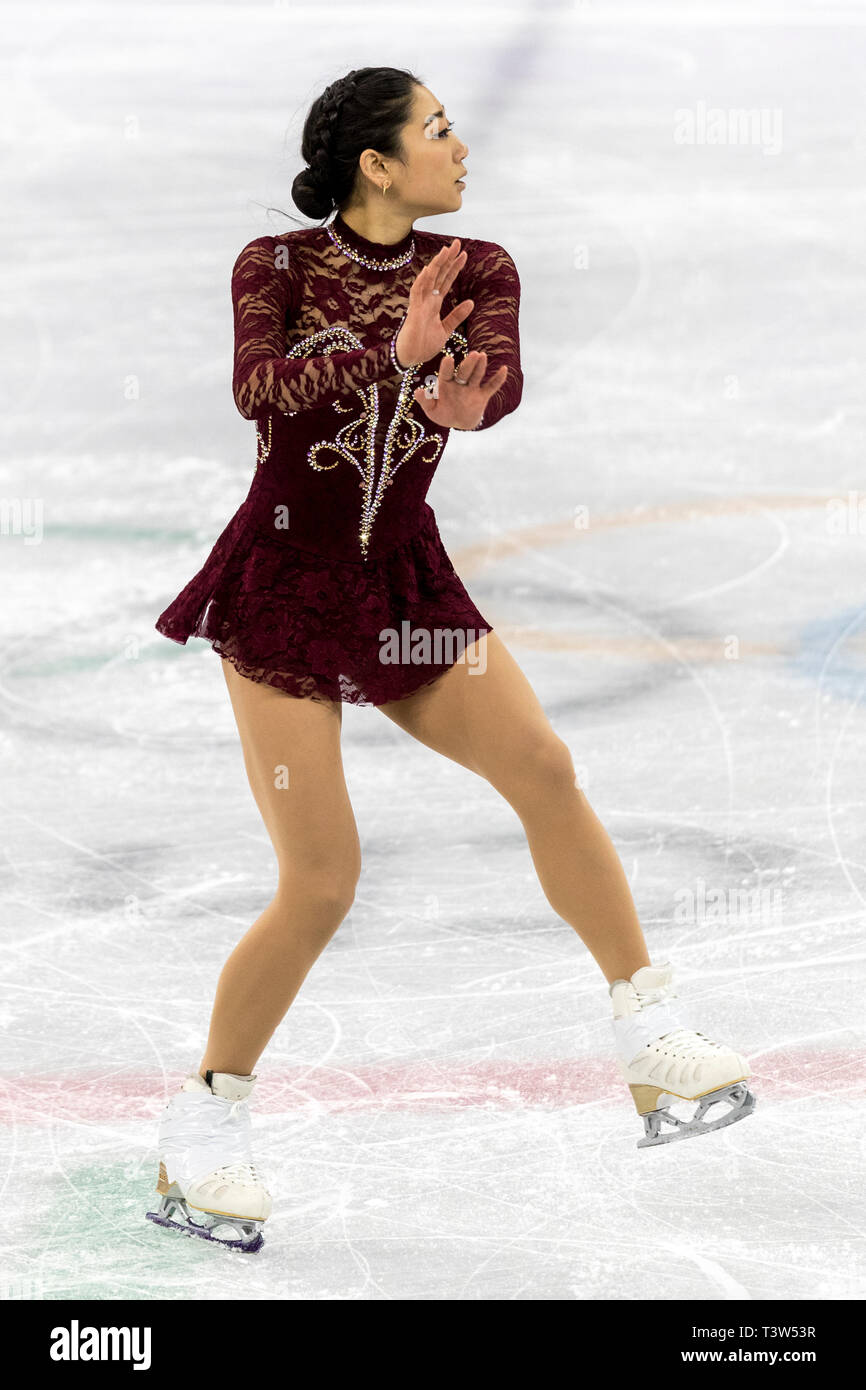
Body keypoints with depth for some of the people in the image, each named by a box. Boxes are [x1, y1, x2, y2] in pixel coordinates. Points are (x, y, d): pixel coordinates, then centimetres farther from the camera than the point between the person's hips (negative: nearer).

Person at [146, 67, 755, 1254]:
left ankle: (653, 1044, -6)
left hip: (405, 586, 4)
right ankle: (201, 1135, 6)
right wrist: (392, 357, -43)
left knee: (544, 769, -16)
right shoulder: (277, 266, -8)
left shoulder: (475, 269, 1)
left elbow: (500, 376, -19)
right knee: (322, 883, -10)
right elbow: (257, 388, -27)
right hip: (283, 588, -4)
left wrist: (463, 402, -43)